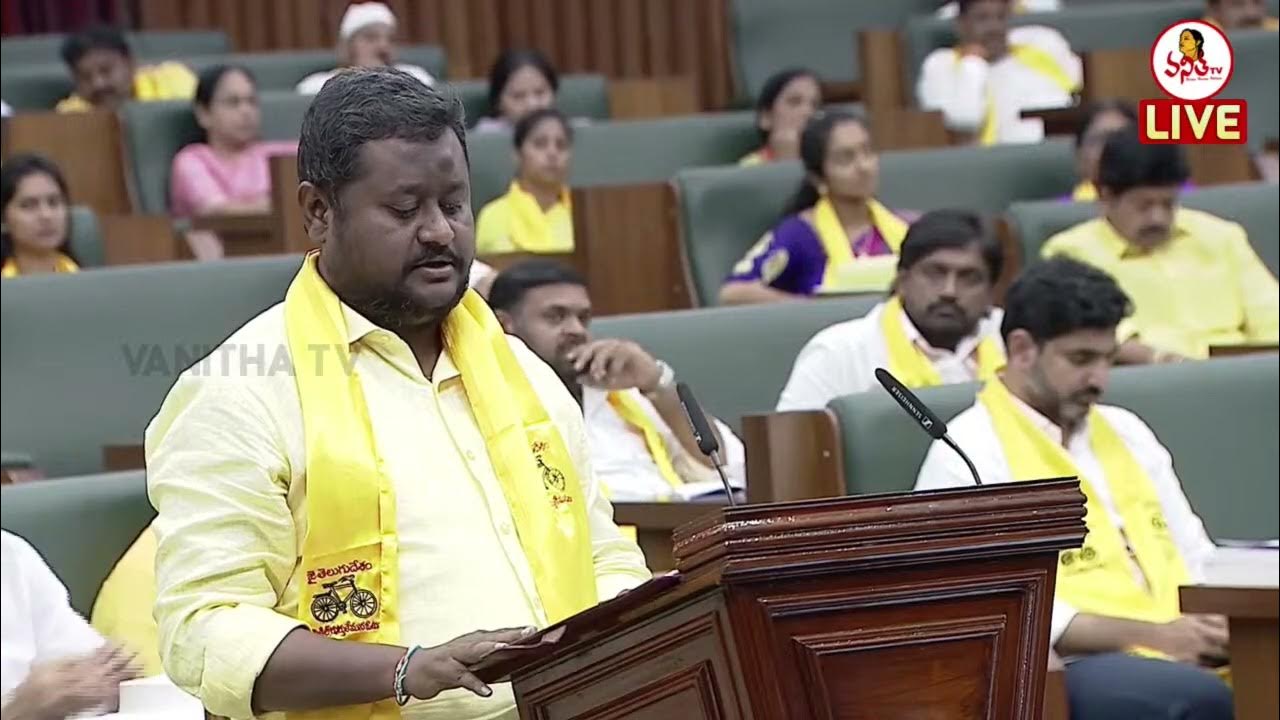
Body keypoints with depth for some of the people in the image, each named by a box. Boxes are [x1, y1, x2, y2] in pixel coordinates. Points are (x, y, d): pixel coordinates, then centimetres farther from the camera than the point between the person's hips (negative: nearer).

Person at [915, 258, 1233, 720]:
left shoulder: (1126, 433, 23)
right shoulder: (968, 453, 0)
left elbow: (1196, 561, 25)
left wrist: (1216, 624, 1)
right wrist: (1151, 635, -17)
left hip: (1181, 656, 7)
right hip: (1067, 666, -7)